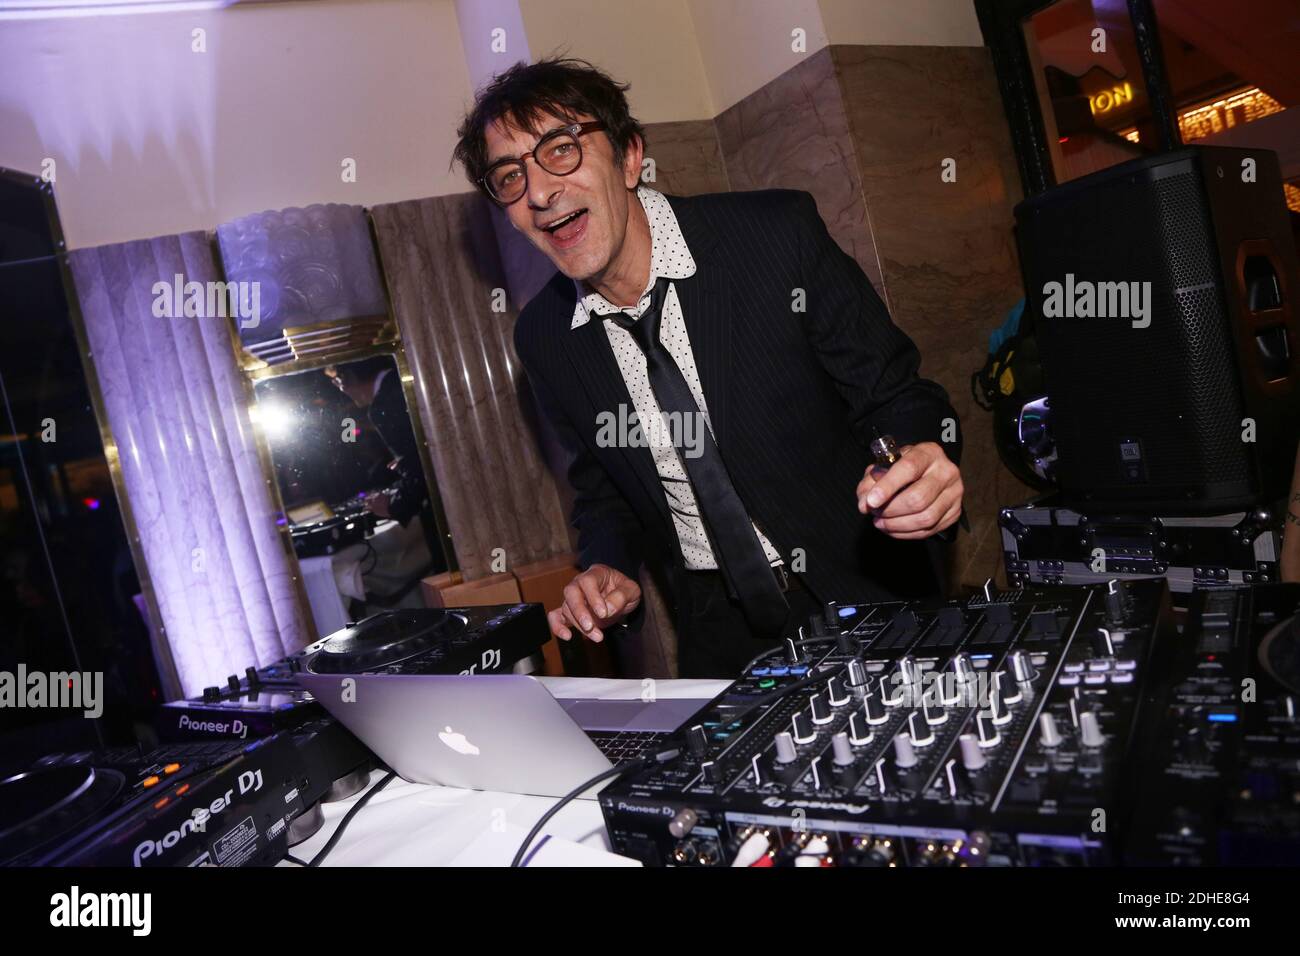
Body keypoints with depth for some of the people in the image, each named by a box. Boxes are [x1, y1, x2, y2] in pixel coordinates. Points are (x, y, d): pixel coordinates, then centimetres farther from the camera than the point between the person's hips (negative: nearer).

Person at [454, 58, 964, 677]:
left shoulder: (780, 235, -17)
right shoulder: (543, 339, -4)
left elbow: (895, 397, -10)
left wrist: (922, 460, -32)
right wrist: (609, 567, -9)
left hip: (864, 601, -2)